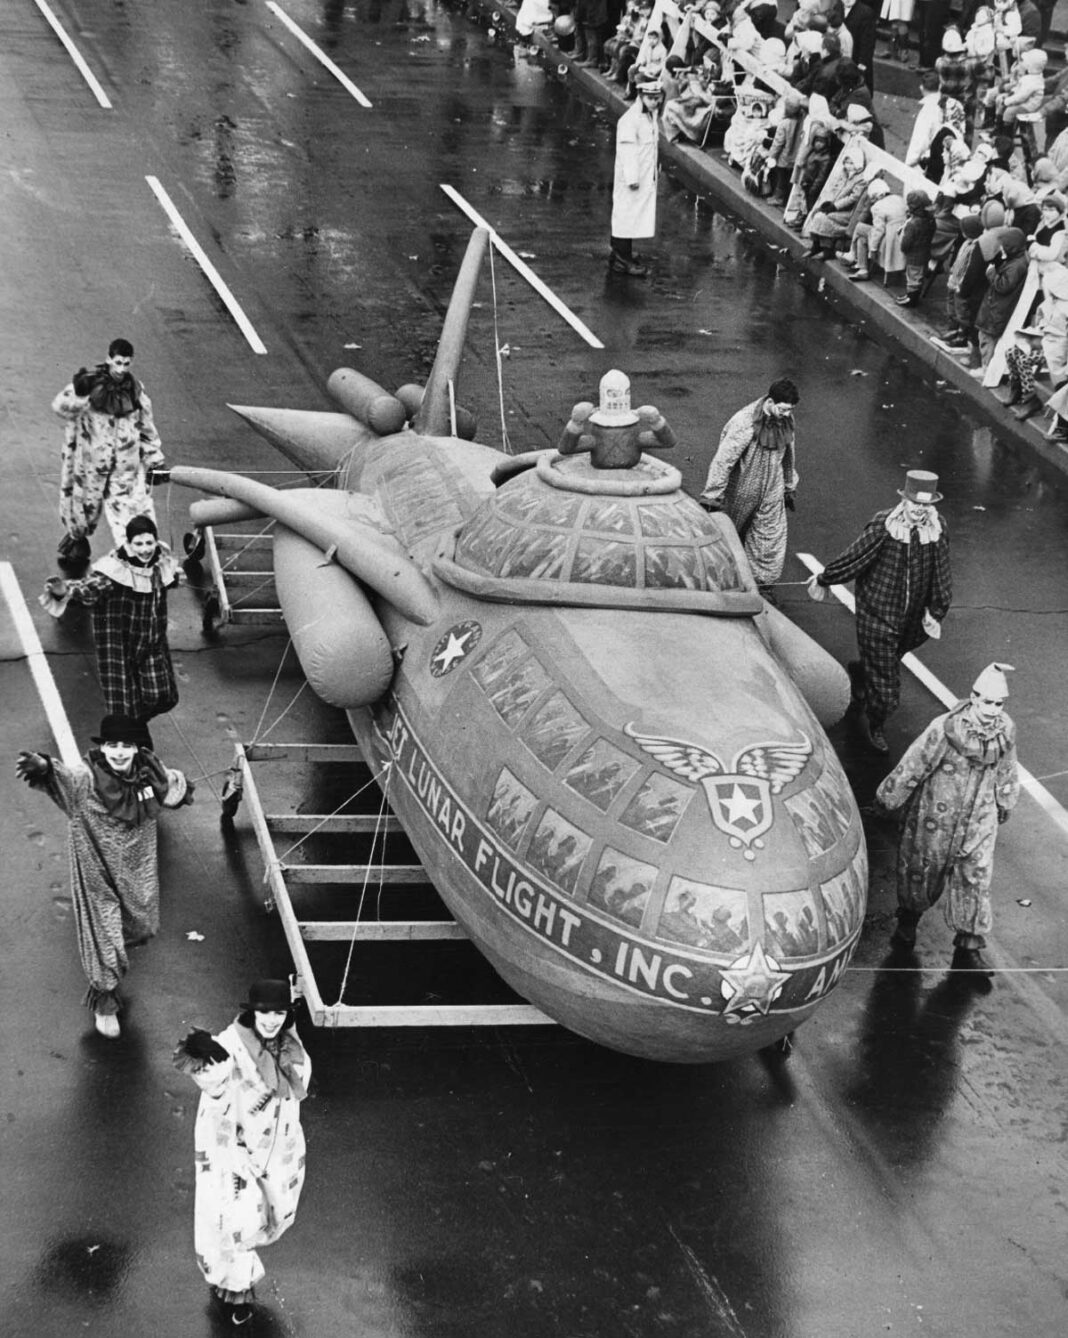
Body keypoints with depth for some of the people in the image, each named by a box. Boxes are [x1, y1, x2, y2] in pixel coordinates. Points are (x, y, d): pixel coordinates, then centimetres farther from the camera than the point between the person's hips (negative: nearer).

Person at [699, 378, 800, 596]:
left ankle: (762, 582, 18)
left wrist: (789, 488, 22)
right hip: (742, 491, -5)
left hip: (771, 493, 5)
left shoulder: (785, 421, -4)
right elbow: (723, 459, -22)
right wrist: (711, 497, -20)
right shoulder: (745, 422, -26)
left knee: (770, 540, 4)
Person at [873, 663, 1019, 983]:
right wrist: (887, 800, -6)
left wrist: (1005, 805, 23)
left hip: (978, 823, 3)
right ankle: (909, 918, 44)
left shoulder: (1005, 731, -10)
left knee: (975, 881, 4)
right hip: (935, 818, -3)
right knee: (922, 871, 16)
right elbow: (911, 767, -16)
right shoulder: (945, 729, -26)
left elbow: (1007, 771, 9)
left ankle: (968, 948, 15)